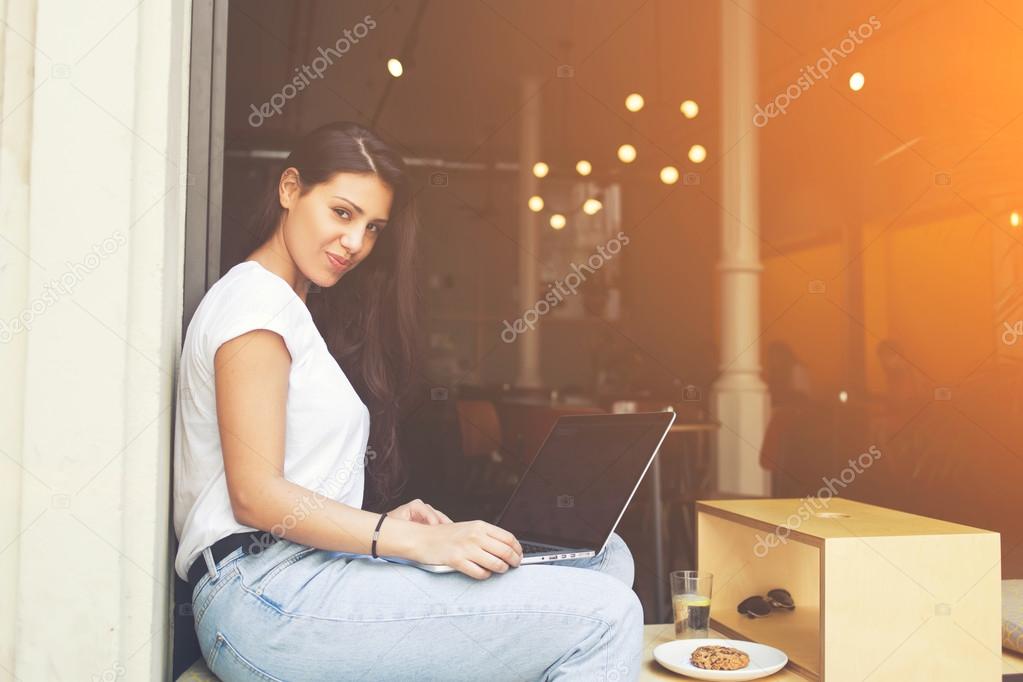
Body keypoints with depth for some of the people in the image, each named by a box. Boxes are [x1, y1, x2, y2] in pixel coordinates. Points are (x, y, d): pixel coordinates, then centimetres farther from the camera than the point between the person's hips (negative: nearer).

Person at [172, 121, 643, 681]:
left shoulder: (287, 309, 25)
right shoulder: (254, 299, -4)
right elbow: (255, 495, -15)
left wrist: (386, 523, 4)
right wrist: (418, 541, -21)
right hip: (265, 588, -9)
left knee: (607, 556, -1)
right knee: (604, 616, -22)